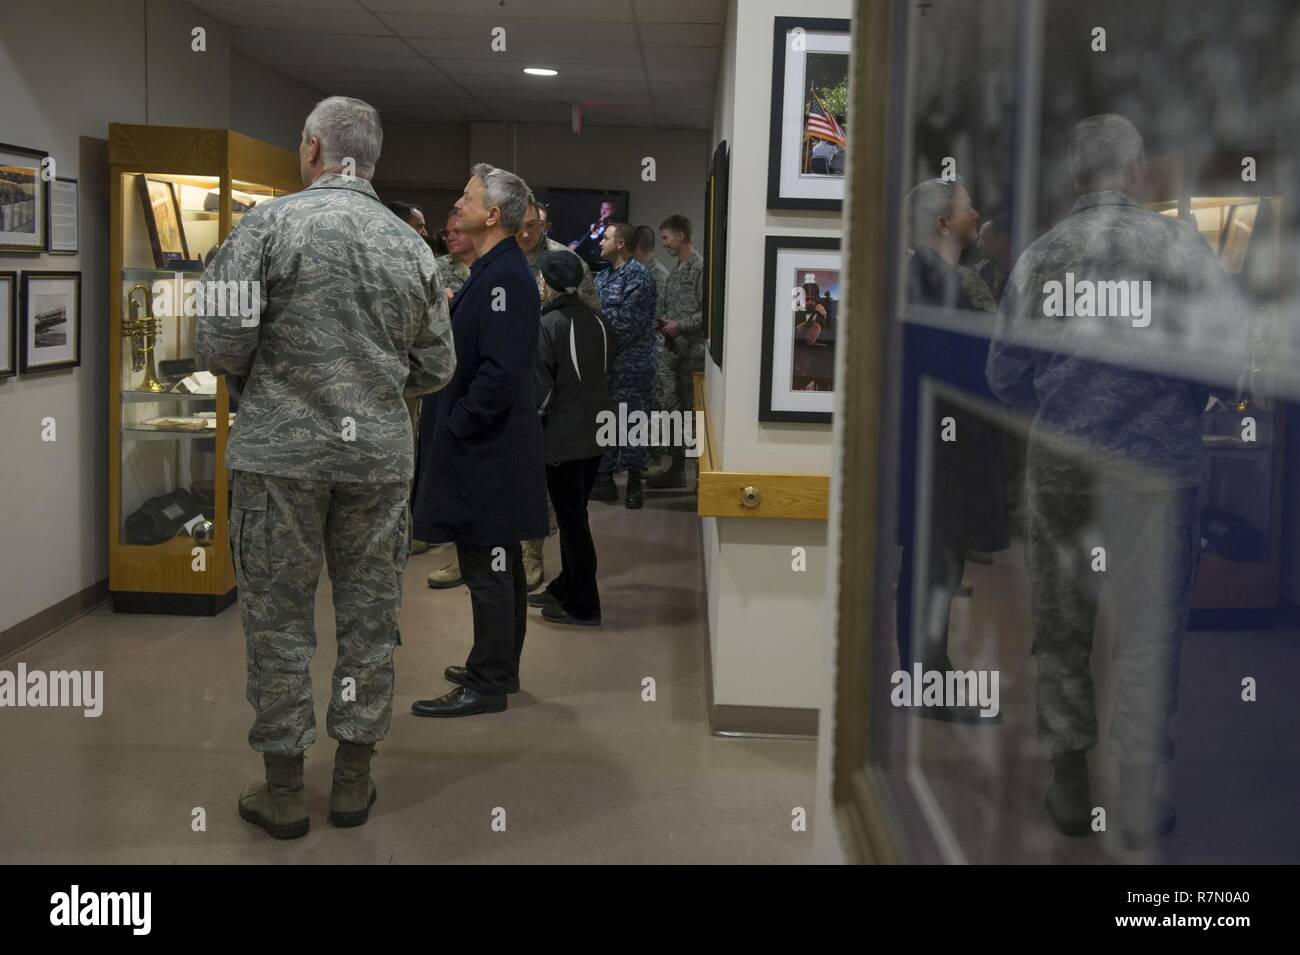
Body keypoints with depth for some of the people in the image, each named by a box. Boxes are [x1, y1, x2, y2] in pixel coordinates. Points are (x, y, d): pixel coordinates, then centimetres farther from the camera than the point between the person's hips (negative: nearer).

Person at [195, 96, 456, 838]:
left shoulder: (272, 221, -7)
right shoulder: (412, 245, 4)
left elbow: (218, 340, -12)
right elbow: (437, 367, 7)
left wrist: (255, 380, 9)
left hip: (282, 451, -3)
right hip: (381, 456, 3)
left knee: (280, 619, 7)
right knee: (370, 617, 11)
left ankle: (283, 790, 14)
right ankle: (354, 782, 20)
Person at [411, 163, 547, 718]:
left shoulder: (505, 277, -19)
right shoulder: (493, 271, 13)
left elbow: (499, 374, -26)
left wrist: (455, 427, -16)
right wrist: (446, 421, 14)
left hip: (488, 454, -10)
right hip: (489, 449, 10)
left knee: (488, 569, -2)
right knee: (496, 567, 18)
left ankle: (487, 684, 6)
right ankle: (498, 668, 29)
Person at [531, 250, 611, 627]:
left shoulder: (546, 326, -16)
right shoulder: (595, 320, 5)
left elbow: (540, 390, -16)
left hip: (562, 439, -7)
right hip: (595, 433, 7)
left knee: (571, 520, 1)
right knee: (574, 516, 18)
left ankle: (583, 606, 8)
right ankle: (565, 588, 30)